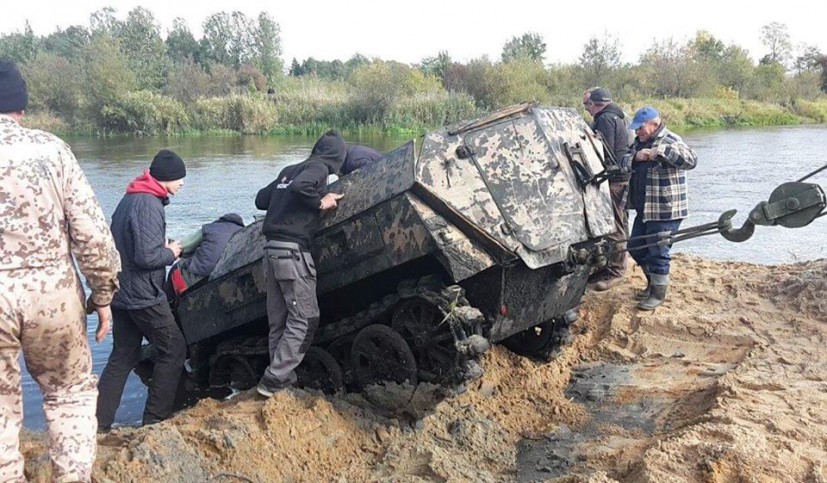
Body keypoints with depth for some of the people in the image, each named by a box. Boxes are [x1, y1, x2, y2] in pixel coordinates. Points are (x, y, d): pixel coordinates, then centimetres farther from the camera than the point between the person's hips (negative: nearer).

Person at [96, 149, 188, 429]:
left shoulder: (130, 199, 12)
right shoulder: (149, 205, -20)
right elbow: (147, 257, -25)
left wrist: (163, 247, 8)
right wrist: (171, 253, -7)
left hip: (121, 293, 9)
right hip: (143, 295, -9)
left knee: (122, 357, 15)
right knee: (174, 349, 4)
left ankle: (99, 423, 16)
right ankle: (155, 420, 9)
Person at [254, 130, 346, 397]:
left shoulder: (289, 170, 21)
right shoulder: (319, 168, -3)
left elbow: (261, 199, 23)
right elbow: (299, 187, -23)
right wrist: (320, 202, -9)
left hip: (272, 249, 9)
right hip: (293, 250, -9)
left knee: (279, 321, 11)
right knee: (304, 319, -3)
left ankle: (281, 379, 17)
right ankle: (273, 380, -5)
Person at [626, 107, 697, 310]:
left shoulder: (670, 141, -14)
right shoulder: (639, 142, 11)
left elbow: (691, 160, -28)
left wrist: (660, 151, -37)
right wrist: (635, 157, -15)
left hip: (665, 211, -9)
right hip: (644, 209, 9)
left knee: (658, 253, -2)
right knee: (636, 247, 17)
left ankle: (658, 293, 13)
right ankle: (652, 282, 36)